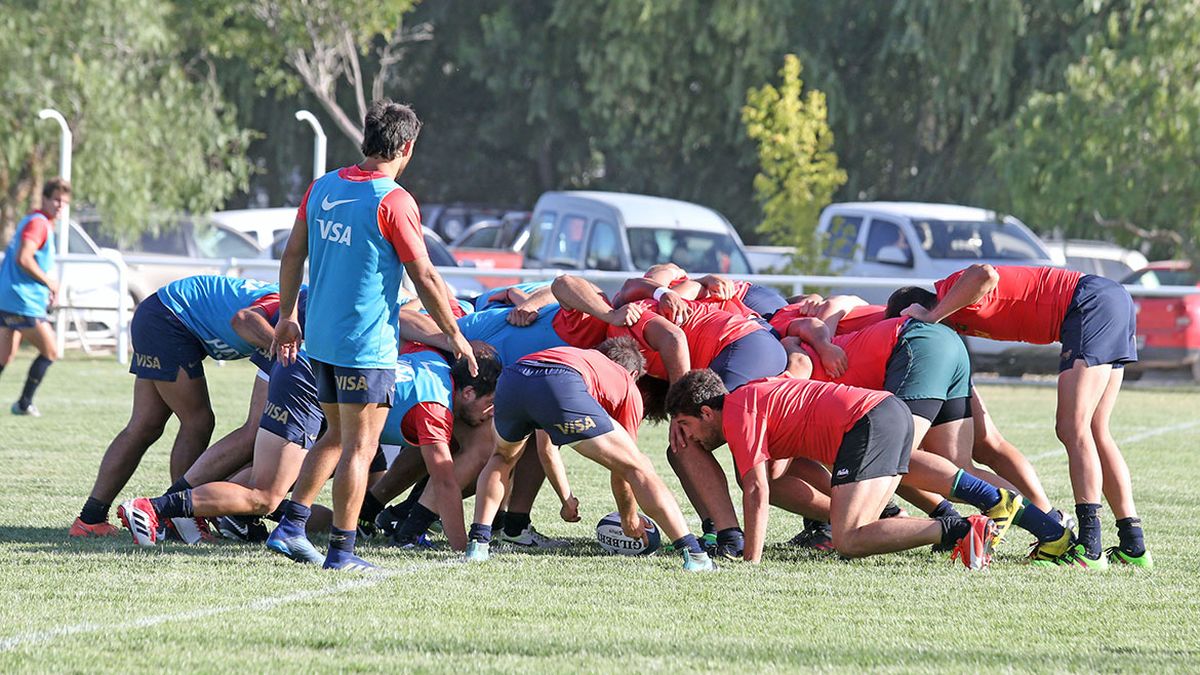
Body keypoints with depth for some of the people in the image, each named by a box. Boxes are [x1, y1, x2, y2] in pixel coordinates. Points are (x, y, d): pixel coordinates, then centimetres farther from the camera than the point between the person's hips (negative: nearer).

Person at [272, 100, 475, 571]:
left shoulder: (323, 187, 6)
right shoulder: (393, 202, -14)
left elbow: (293, 255, 12)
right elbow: (424, 277, -11)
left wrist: (287, 316, 21)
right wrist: (455, 335, 0)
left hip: (321, 339, 7)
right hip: (368, 345, -7)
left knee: (337, 438, 21)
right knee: (359, 449, -2)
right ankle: (341, 551, -2)